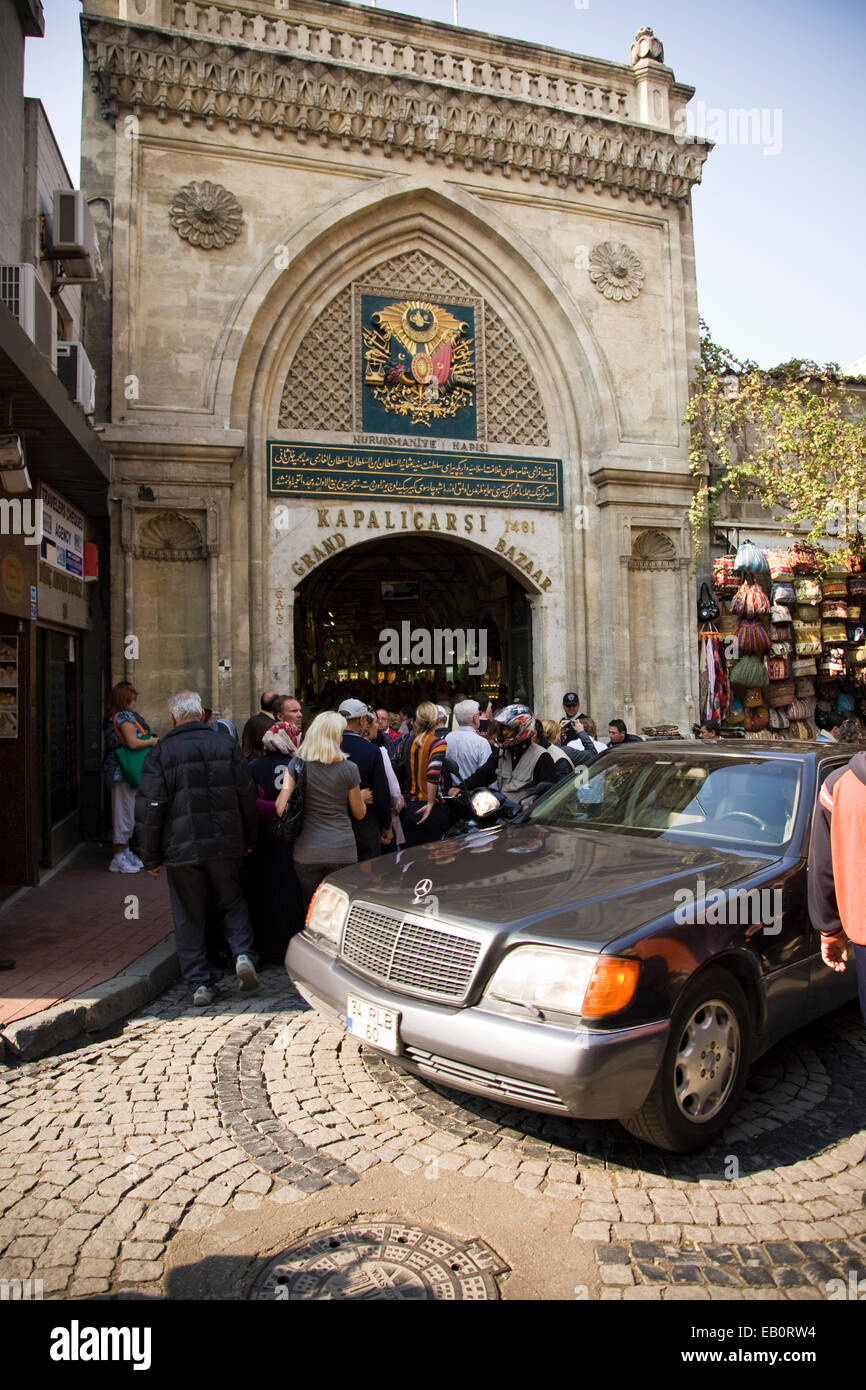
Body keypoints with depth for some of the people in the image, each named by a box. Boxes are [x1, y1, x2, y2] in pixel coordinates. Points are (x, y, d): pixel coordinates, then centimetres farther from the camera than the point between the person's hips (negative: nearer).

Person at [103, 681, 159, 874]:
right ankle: (119, 859, 1)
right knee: (124, 812, -4)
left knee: (125, 813, 17)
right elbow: (133, 743, -22)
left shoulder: (111, 718, 16)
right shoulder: (126, 717, -14)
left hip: (116, 770, 10)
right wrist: (151, 741, -7)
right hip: (123, 772, -10)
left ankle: (124, 853, 26)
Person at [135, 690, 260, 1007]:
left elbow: (149, 807, -6)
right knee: (233, 903, 18)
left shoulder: (162, 751, -4)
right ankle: (243, 954, -1)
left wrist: (150, 857, 2)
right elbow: (247, 796, 7)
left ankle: (200, 984, 10)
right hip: (225, 845, 2)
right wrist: (249, 839, 17)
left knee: (189, 918, 8)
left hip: (182, 849, -2)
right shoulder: (226, 745, 4)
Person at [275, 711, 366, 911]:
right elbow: (359, 814, 6)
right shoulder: (349, 768, -5)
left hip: (306, 852, 2)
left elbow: (280, 807, -11)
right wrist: (362, 799, 25)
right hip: (342, 851, -1)